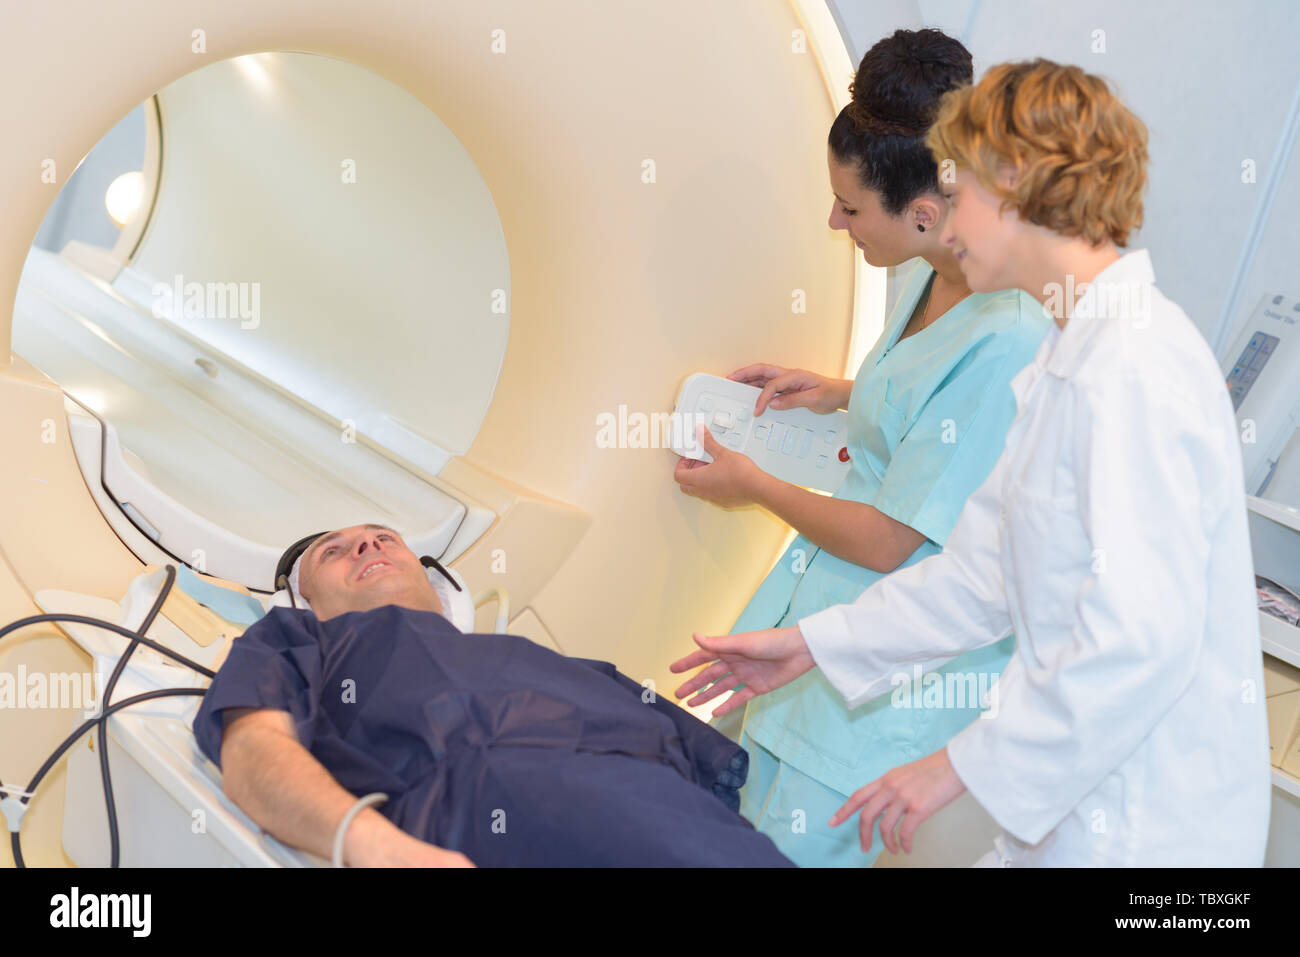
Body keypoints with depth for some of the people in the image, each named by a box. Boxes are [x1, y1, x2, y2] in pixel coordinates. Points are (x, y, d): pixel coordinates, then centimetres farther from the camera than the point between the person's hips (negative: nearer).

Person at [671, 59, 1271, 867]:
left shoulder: (1135, 367, -22)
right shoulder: (1073, 359, 11)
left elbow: (1142, 638, -28)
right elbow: (985, 571, 14)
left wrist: (966, 766, -19)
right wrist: (816, 643, 15)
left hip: (1143, 828, -9)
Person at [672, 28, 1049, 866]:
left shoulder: (1004, 342, -29)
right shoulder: (931, 281, 1)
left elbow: (886, 542, -23)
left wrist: (751, 485, -8)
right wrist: (841, 394, 12)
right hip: (832, 603, 9)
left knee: (794, 847, 2)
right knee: (743, 823, 19)